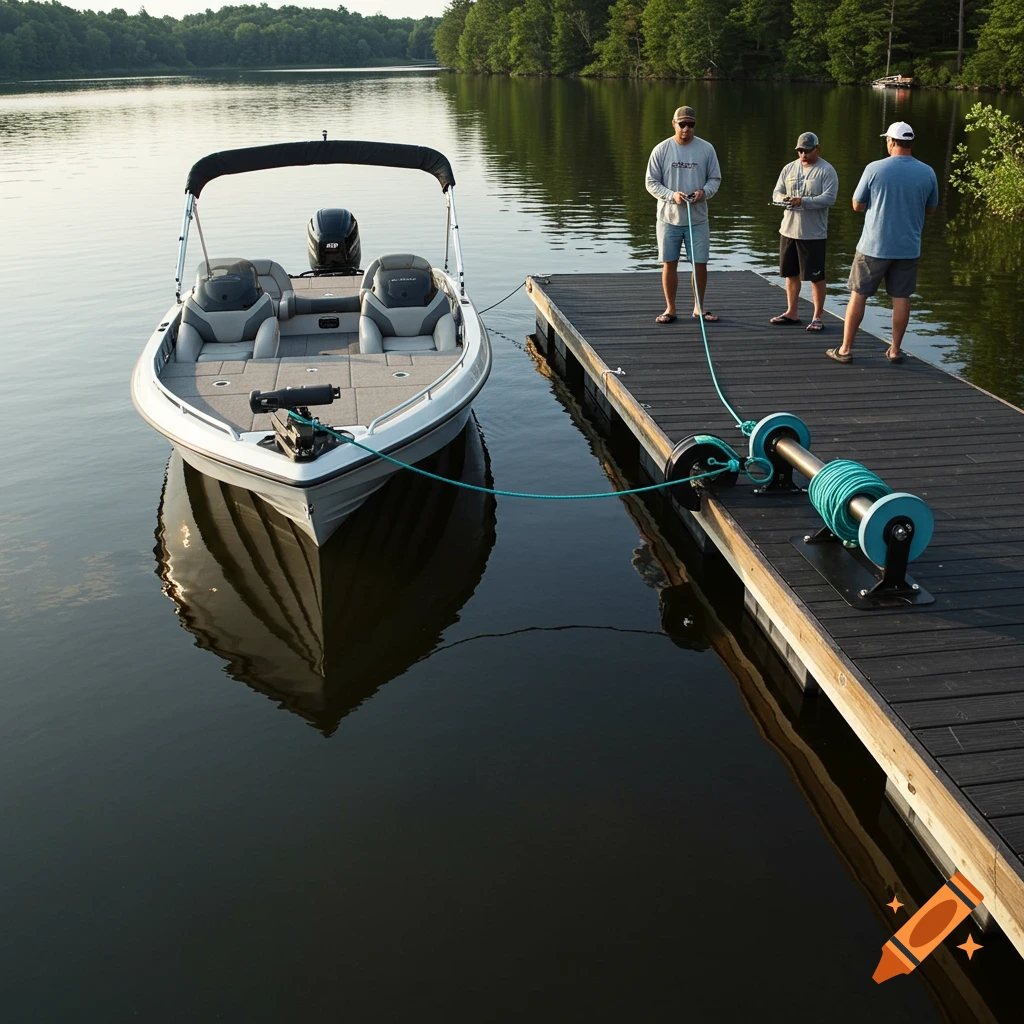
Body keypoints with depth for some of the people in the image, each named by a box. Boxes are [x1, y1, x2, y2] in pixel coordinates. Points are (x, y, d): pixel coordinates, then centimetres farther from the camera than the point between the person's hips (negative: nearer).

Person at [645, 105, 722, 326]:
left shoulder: (706, 149, 1)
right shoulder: (661, 150, -3)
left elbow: (715, 178, 7)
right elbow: (651, 182, -2)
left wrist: (704, 192, -15)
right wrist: (672, 195, -17)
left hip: (698, 218, 1)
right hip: (669, 217, -1)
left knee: (700, 263, 4)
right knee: (669, 264, 4)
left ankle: (699, 307, 20)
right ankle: (670, 309, 16)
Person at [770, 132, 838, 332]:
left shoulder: (827, 171, -7)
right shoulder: (789, 168, 11)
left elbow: (829, 198, -16)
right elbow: (777, 192, 12)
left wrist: (803, 201, -26)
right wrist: (782, 198, -12)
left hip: (813, 233, -6)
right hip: (788, 230, 6)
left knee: (816, 276, -1)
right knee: (791, 273, 13)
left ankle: (818, 316, 7)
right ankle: (792, 313, 24)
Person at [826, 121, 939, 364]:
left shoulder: (875, 169, -10)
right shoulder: (927, 173, -1)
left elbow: (857, 205, -3)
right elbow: (931, 208, 11)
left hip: (874, 246, -2)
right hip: (908, 248, 3)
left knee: (858, 295, 7)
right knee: (901, 298, 9)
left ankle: (845, 349, 10)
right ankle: (895, 351, 15)